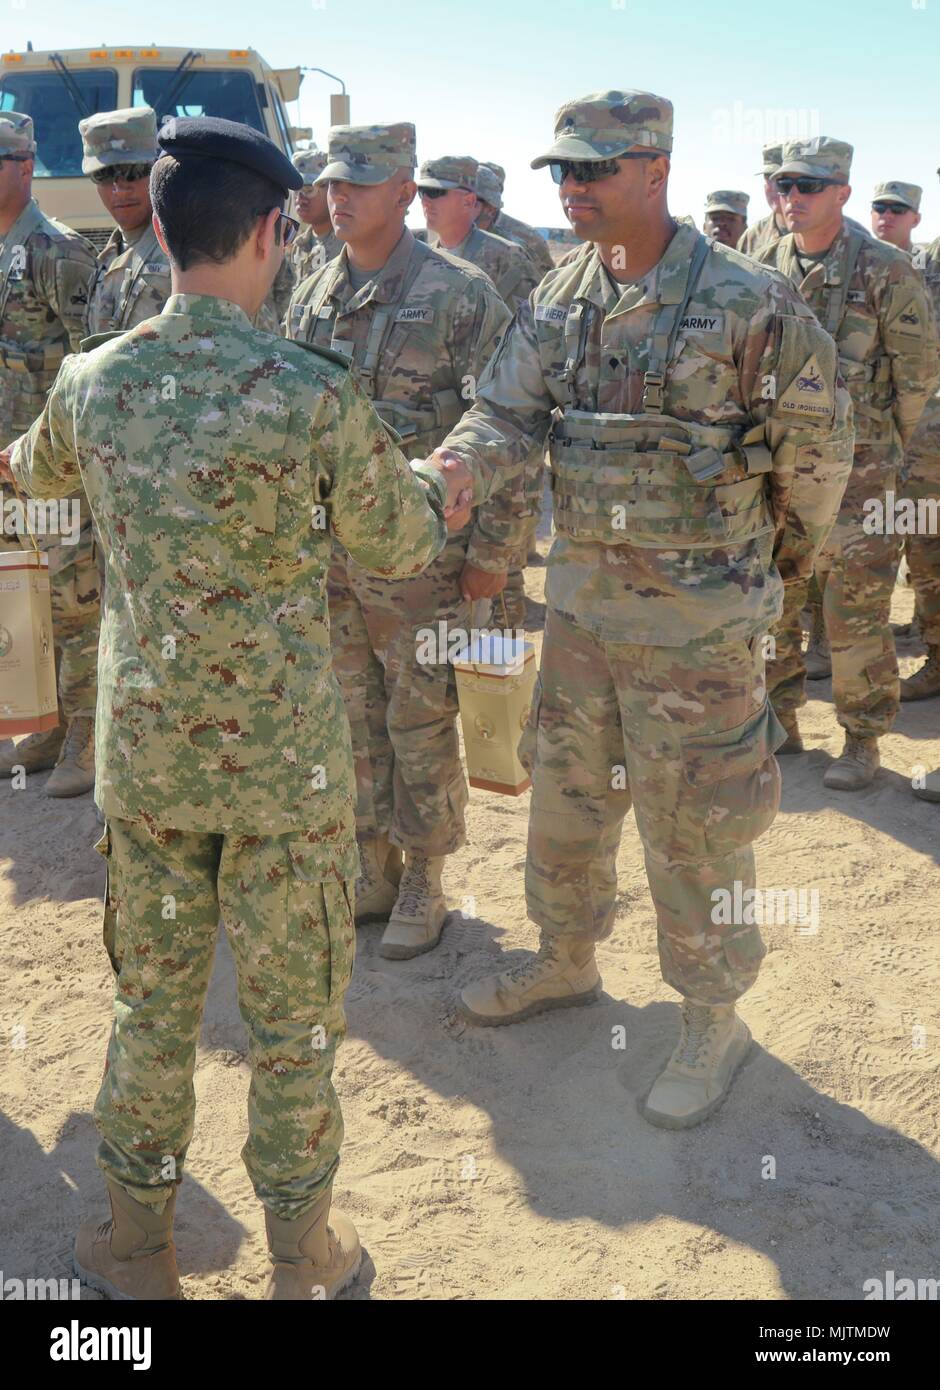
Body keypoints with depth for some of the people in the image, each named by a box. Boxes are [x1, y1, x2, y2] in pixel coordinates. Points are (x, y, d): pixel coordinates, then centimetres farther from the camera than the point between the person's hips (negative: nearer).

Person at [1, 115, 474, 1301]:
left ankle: (135, 1248, 36)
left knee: (152, 1002, 19)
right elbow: (398, 549, -2)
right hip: (286, 762, -3)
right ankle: (302, 1257, 31)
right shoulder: (316, 395, -16)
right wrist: (438, 493, 21)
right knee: (293, 1019, 13)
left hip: (143, 755, 4)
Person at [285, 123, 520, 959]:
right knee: (355, 719, 14)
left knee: (421, 725, 4)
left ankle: (424, 881, 20)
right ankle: (373, 866, 30)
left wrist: (491, 552, -12)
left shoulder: (459, 294, -8)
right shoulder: (311, 300, 10)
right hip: (325, 552, 6)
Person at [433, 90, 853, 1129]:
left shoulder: (746, 303, -14)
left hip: (697, 619, -6)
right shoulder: (558, 301, 5)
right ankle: (566, 962, 41)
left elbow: (814, 446, -4)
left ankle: (712, 1021, 24)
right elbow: (504, 415, -1)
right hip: (580, 602, 6)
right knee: (564, 798, 19)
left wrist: (784, 554, 8)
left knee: (693, 830, 4)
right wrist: (439, 478, -22)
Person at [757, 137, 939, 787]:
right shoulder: (764, 267, 6)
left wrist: (887, 443, 2)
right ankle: (779, 721, 26)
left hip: (853, 467, -5)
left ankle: (863, 740, 13)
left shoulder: (886, 269, -8)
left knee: (856, 612, -1)